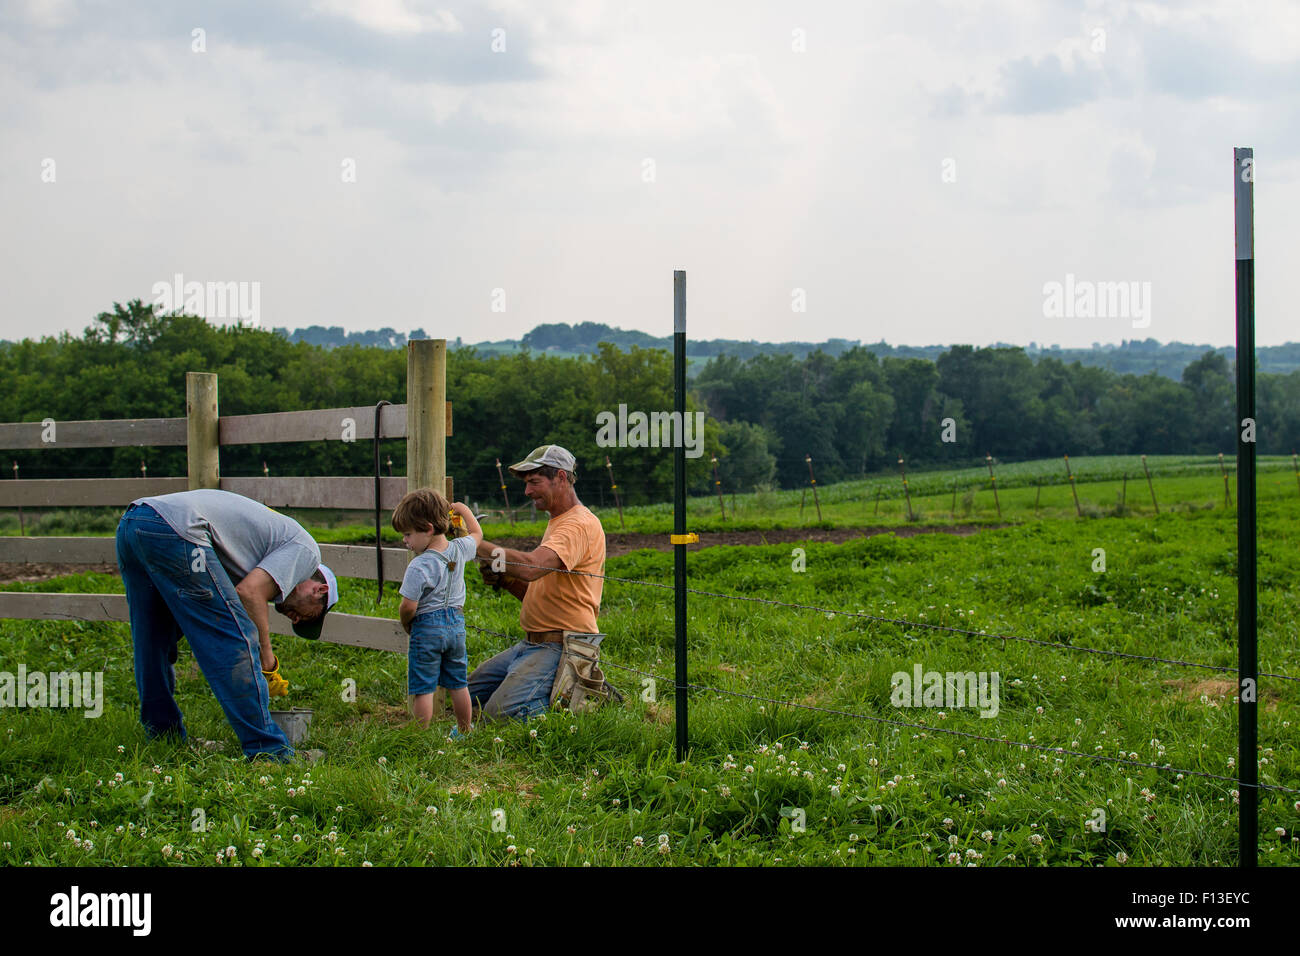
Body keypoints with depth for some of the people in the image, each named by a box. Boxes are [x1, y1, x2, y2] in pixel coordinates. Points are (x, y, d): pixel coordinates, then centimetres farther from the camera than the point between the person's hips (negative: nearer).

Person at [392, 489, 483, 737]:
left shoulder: (418, 566, -21)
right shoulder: (459, 550, -2)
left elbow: (408, 607, -20)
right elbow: (477, 534, 22)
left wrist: (405, 623, 1)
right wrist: (463, 510, 36)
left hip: (427, 629, -7)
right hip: (457, 624, 7)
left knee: (423, 689, 1)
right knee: (458, 684, 18)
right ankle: (464, 731, 29)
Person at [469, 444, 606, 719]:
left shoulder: (580, 524, -14)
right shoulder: (557, 523, 21)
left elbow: (530, 567, -31)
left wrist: (474, 542, -26)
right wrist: (503, 580, 4)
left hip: (560, 645, -11)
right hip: (532, 643, 11)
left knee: (499, 713, -23)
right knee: (470, 693, 9)